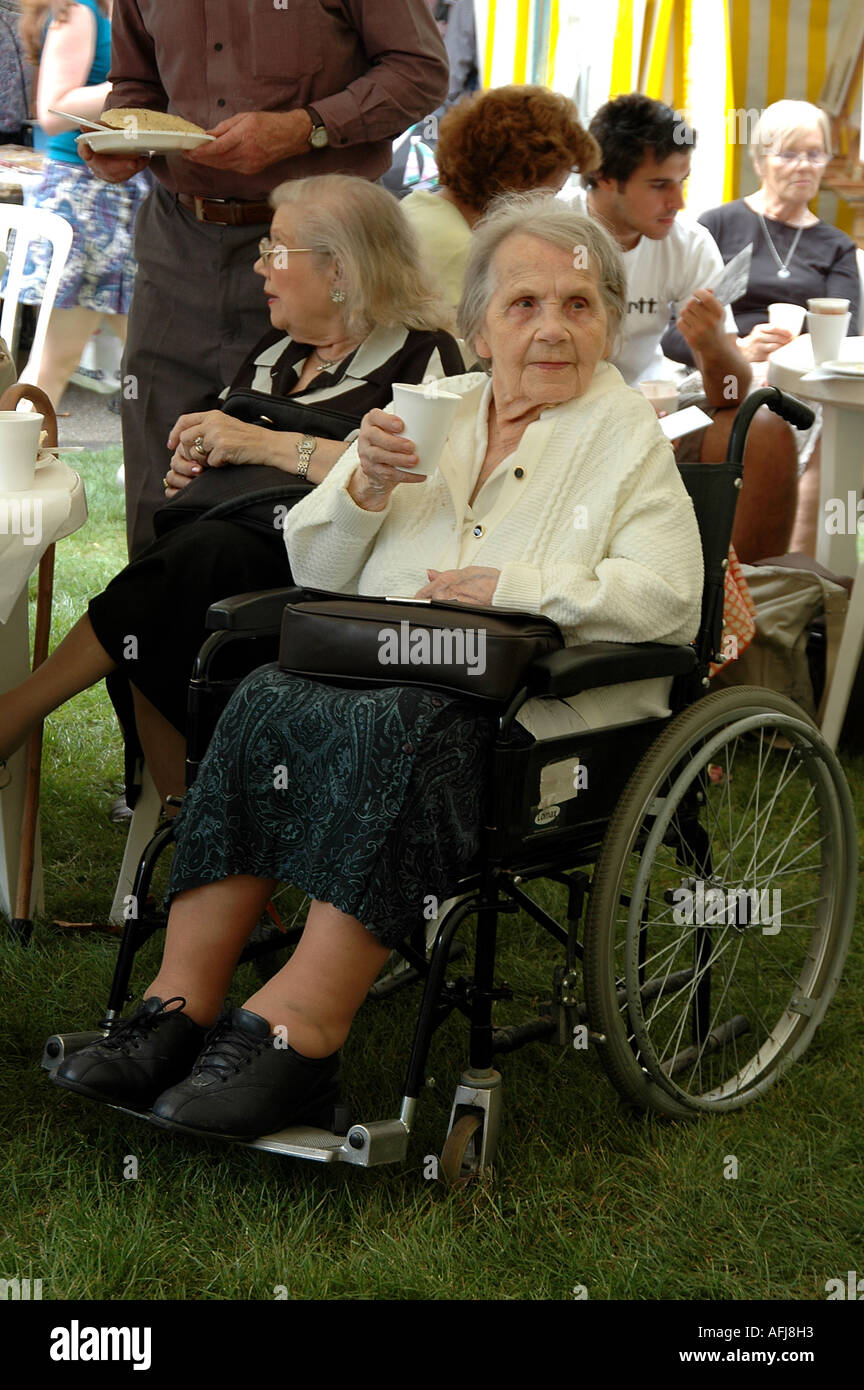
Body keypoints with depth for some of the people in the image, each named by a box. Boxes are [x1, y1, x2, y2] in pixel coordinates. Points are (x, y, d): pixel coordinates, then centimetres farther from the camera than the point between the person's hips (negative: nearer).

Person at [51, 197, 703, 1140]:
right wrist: (367, 486, -1)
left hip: (535, 706, -4)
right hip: (381, 676, 4)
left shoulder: (632, 435, 11)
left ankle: (297, 1035, -36)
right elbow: (313, 569, 18)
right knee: (265, 700, -27)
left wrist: (515, 586, -13)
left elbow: (667, 597, -5)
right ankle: (180, 1003, -28)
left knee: (396, 731, -35)